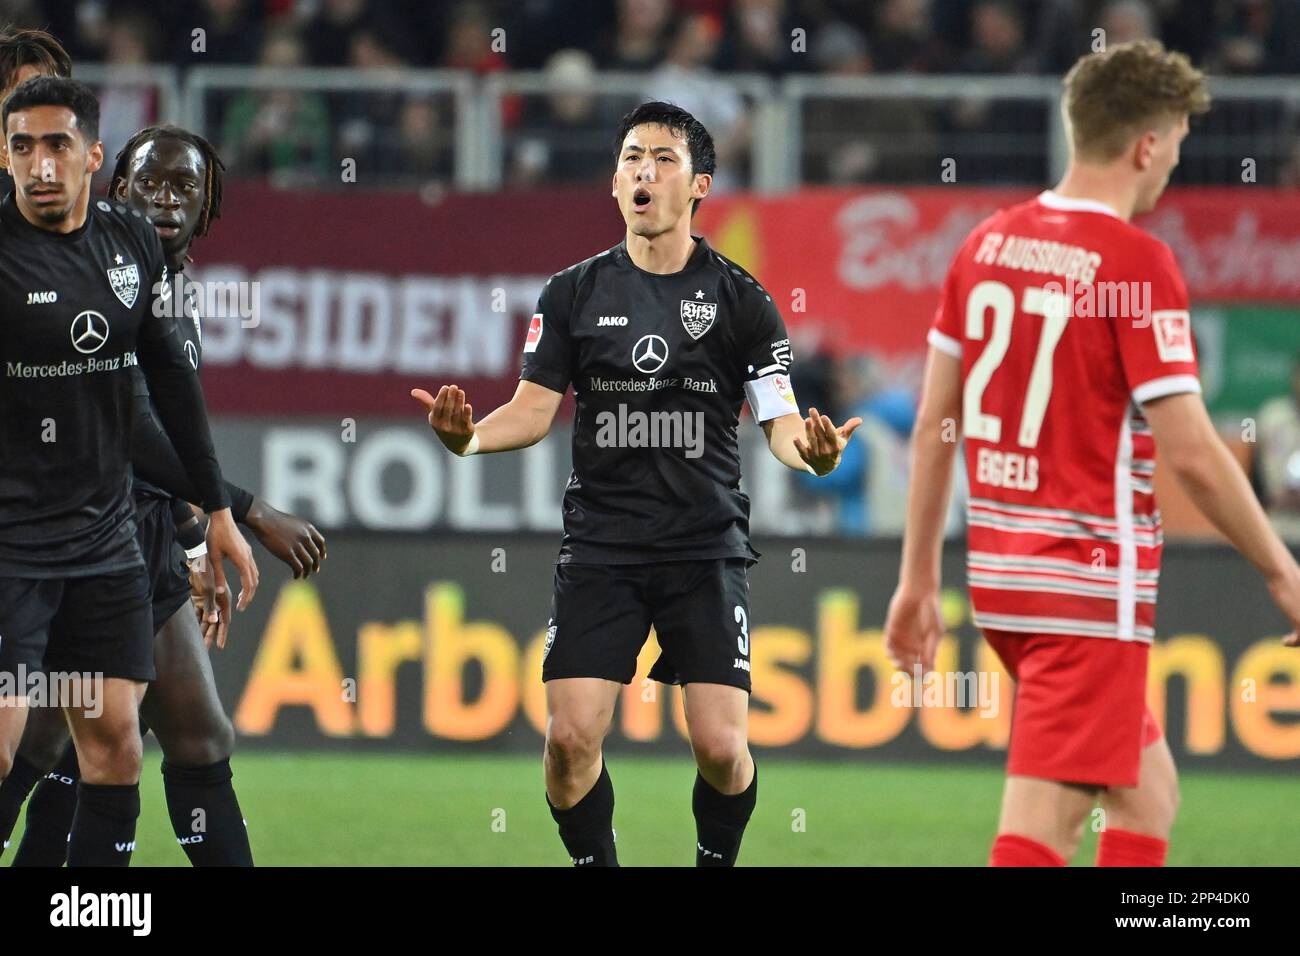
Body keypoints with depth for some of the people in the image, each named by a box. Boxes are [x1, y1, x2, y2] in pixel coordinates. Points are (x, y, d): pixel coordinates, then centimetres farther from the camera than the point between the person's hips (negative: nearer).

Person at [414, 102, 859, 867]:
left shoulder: (741, 299, 2)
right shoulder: (575, 294, 7)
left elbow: (780, 423, 1)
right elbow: (535, 410, 4)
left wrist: (811, 451, -22)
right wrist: (469, 436, -17)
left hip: (706, 546, -1)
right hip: (602, 546, 1)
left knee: (720, 745, -10)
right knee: (572, 735, -11)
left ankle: (717, 864, 16)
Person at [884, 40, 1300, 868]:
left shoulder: (988, 243, 7)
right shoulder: (1136, 263, -14)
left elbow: (934, 425, 10)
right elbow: (1190, 453, -15)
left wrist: (919, 576, 16)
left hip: (1003, 571, 8)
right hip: (1091, 581, -8)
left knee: (1149, 792, 20)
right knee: (1040, 827, -9)